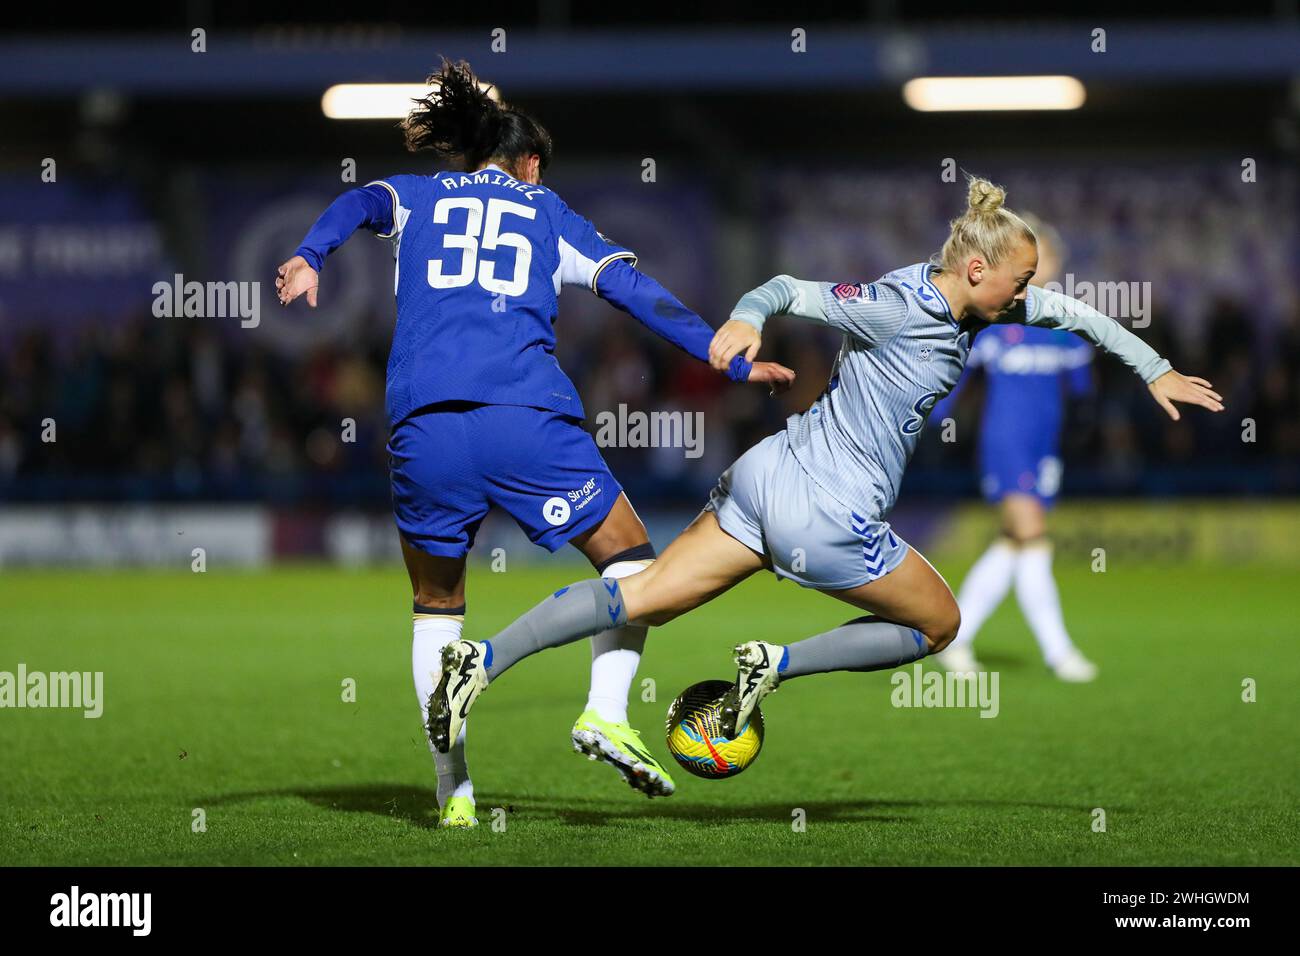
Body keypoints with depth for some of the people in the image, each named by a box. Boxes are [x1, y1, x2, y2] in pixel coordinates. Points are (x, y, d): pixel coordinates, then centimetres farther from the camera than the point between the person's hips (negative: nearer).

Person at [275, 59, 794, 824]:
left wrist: (310, 258, -17)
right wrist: (733, 362, 17)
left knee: (437, 608, 20)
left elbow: (359, 204, 2)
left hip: (424, 427, 2)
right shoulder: (550, 214, 23)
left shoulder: (418, 197, 24)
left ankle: (453, 789, 11)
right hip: (526, 417, -2)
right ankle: (607, 711, -7)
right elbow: (640, 294, 16)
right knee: (630, 559, 15)